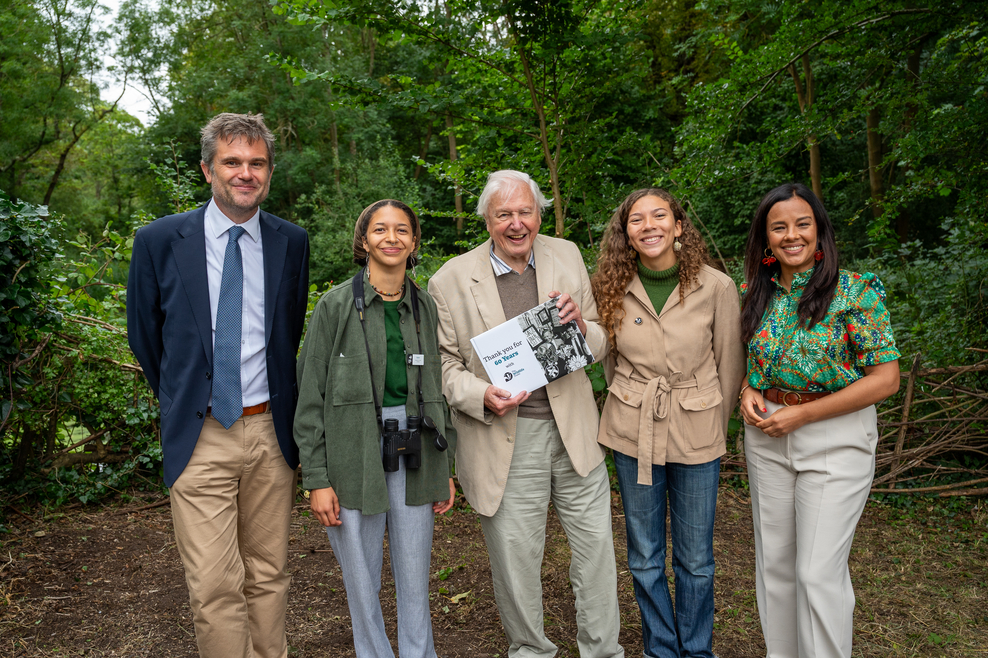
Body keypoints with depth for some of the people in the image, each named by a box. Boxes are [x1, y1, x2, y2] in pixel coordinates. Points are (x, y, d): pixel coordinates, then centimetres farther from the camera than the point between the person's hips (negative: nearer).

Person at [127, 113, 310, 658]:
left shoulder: (291, 242, 3)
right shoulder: (159, 240, -4)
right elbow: (144, 336, 8)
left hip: (271, 432, 2)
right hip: (200, 436, -2)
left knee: (269, 576, 14)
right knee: (215, 588, -1)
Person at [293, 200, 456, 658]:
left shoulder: (425, 307, 7)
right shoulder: (336, 305, -4)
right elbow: (310, 397, -4)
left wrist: (446, 469, 10)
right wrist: (317, 479, -8)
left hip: (414, 456, 3)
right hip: (354, 456, -3)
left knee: (416, 579, 12)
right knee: (361, 581, 8)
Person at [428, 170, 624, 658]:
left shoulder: (567, 257, 4)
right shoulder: (451, 280, -5)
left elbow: (600, 344, 10)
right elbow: (443, 364, -2)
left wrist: (581, 325, -13)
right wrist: (482, 395, -20)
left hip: (574, 431, 3)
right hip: (504, 442, -2)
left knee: (596, 546, 14)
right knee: (515, 561, 11)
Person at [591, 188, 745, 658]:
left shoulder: (717, 288, -10)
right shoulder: (614, 290, -3)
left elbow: (730, 367, 0)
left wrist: (715, 429, 5)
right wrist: (632, 406, 11)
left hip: (696, 437, -2)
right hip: (631, 436, 2)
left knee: (695, 560, 11)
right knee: (644, 557, 14)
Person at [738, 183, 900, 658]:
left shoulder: (856, 291, -13)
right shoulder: (755, 293, 2)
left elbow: (886, 379, -14)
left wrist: (801, 414, -17)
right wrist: (748, 391, -6)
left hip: (835, 439, -5)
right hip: (766, 436, 5)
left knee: (819, 570, -1)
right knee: (773, 560, 15)